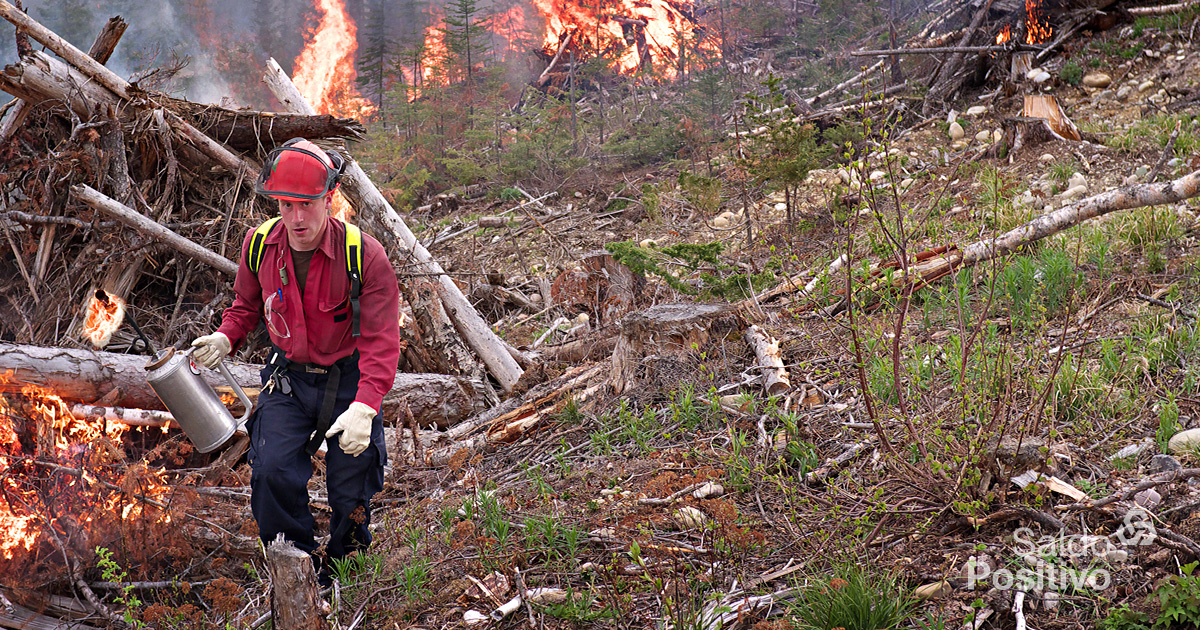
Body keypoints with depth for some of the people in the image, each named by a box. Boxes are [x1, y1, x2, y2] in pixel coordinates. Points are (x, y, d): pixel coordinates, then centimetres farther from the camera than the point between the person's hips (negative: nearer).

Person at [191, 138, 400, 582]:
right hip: (288, 378, 3)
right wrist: (225, 338, -9)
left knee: (350, 493, 4)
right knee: (273, 473, -15)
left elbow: (381, 342, -21)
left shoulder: (365, 256, -22)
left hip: (348, 381, -3)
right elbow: (247, 304, 13)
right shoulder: (260, 245, -8)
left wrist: (363, 407, -35)